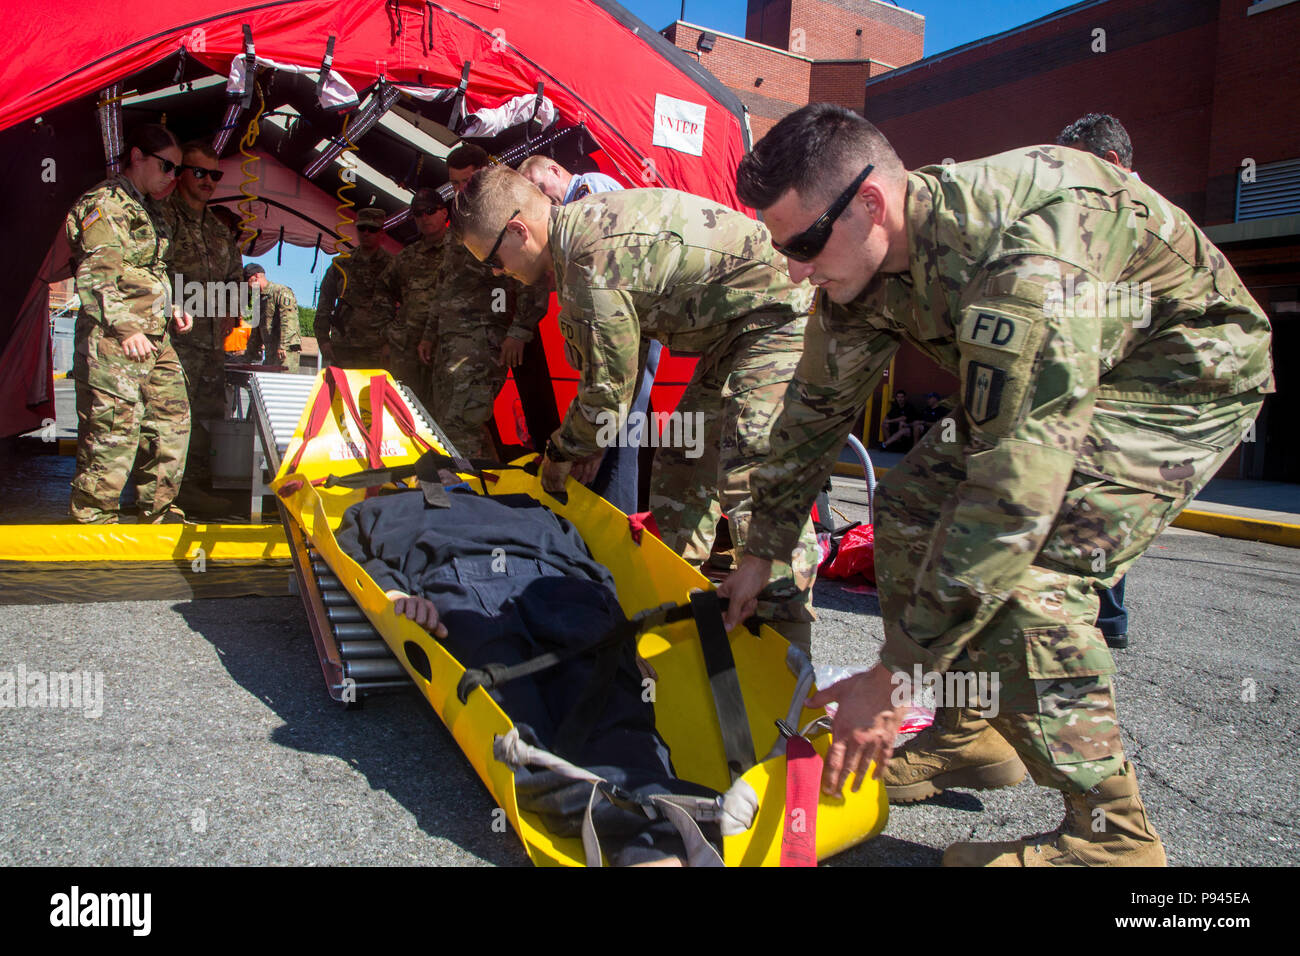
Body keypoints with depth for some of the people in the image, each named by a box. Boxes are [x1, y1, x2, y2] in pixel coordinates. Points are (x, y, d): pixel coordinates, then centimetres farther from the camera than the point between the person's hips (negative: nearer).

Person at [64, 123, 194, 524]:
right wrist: (125, 328, -25)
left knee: (171, 418, 10)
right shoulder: (105, 203, -7)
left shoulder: (143, 211, 23)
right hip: (113, 341, -10)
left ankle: (158, 512, 20)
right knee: (114, 429, -9)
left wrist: (169, 310, 18)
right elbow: (98, 277, -17)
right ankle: (93, 519, 0)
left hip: (153, 338, 10)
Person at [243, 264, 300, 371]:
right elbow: (256, 332, 30)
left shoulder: (281, 292, -3)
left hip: (287, 350, -8)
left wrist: (283, 346, -26)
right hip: (270, 352, 8)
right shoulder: (258, 300, 25)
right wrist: (249, 357, 26)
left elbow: (289, 320, -16)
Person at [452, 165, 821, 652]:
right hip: (733, 333, 11)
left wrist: (561, 452, 1)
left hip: (780, 315, -11)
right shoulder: (580, 224, 8)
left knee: (753, 482, -18)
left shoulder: (591, 263, -24)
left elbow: (609, 387, -16)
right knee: (679, 454, 14)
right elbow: (611, 358, 16)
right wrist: (590, 442, 15)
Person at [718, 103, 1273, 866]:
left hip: (1186, 369, -8)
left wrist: (895, 675, -36)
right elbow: (818, 408, 0)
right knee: (911, 506, -1)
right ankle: (970, 738, 12)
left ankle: (1109, 834, -7)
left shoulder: (1023, 255, -39)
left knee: (1025, 567, -25)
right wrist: (764, 552, 5)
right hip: (1054, 374, 8)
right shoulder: (867, 262, -13)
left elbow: (1016, 485, -41)